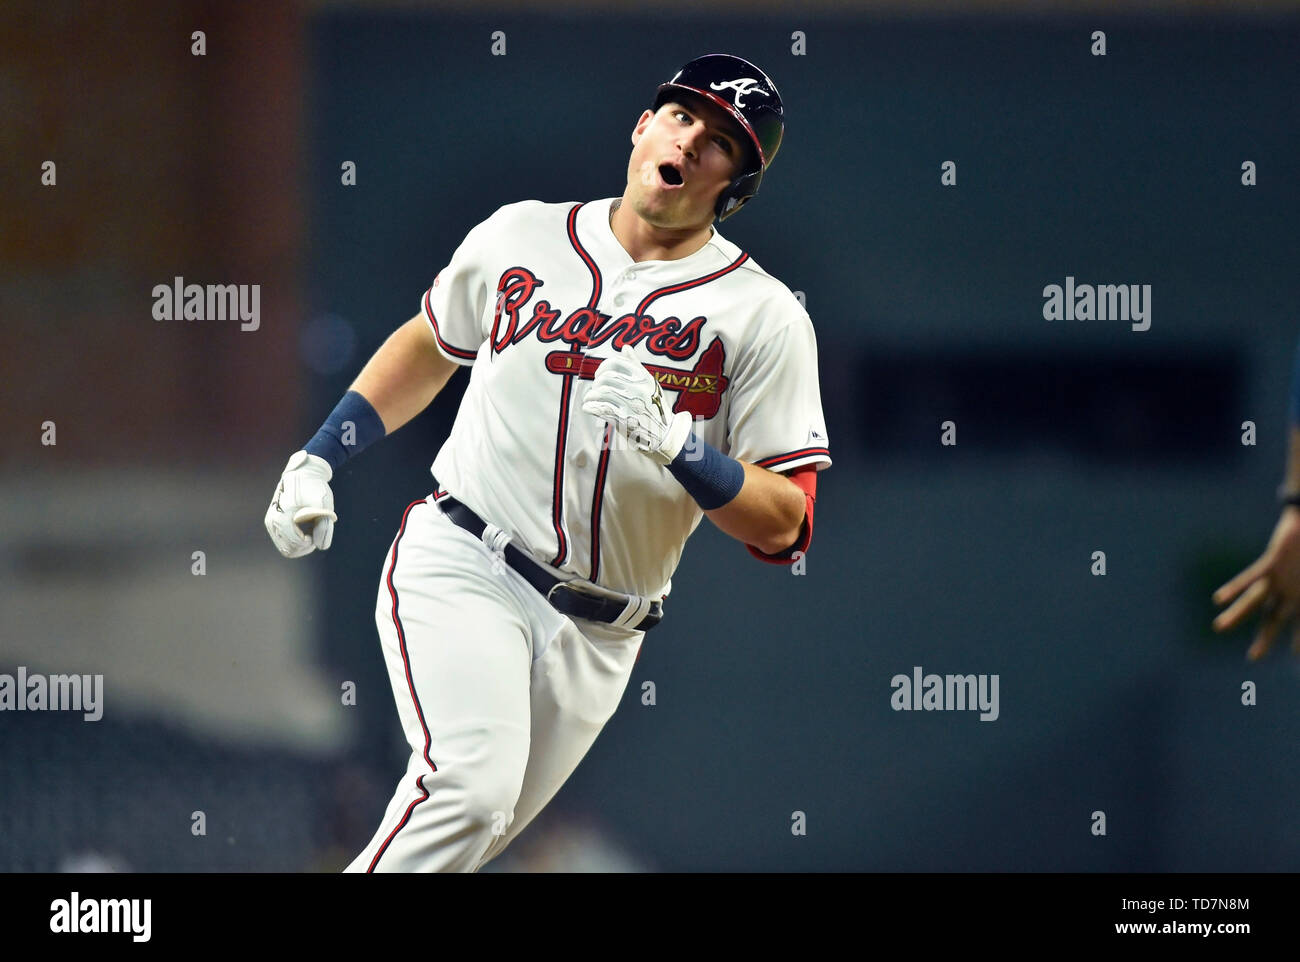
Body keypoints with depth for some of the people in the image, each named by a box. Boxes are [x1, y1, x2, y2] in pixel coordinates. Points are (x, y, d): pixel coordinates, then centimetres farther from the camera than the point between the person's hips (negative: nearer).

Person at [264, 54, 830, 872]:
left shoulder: (765, 317, -1)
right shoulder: (521, 236, 7)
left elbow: (783, 525, -6)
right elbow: (429, 346, 27)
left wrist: (675, 445, -21)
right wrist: (318, 458, 19)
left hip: (596, 639, 1)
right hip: (460, 566, -1)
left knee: (468, 837, 1)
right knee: (470, 787, -26)